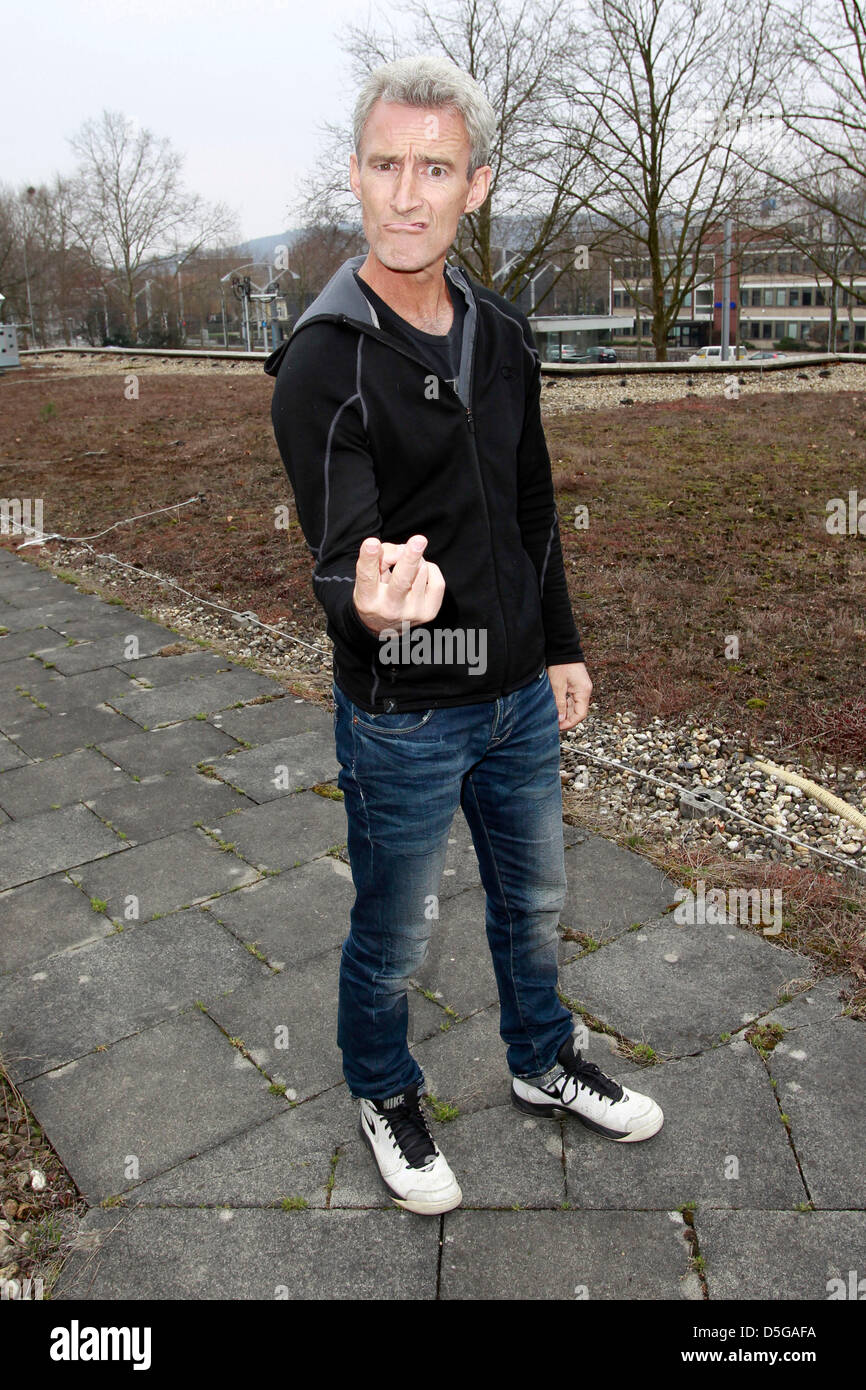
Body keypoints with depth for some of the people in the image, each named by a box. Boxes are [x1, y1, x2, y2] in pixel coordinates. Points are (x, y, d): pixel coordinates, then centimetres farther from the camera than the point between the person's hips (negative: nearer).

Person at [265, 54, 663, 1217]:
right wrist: (368, 601, -48)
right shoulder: (323, 364, -18)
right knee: (395, 934, 13)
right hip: (401, 715, -6)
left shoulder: (503, 337, 3)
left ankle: (544, 1064, 49)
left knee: (533, 899, 23)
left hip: (519, 695, 6)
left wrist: (561, 646, 14)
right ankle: (384, 1096, 43)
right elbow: (338, 555, -24)